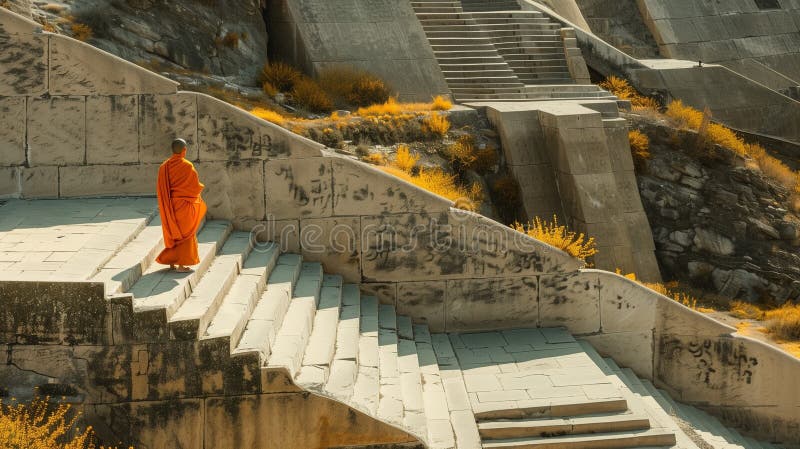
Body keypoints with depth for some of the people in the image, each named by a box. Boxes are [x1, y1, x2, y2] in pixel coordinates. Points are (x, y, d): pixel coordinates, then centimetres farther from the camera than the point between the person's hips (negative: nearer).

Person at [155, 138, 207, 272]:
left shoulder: (164, 167, 1)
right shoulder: (187, 166, -15)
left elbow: (160, 188, 4)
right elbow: (196, 186, -12)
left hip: (170, 205, 5)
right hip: (184, 204, -5)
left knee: (173, 234, 17)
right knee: (185, 234, 4)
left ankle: (171, 262, 20)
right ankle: (181, 265, 4)